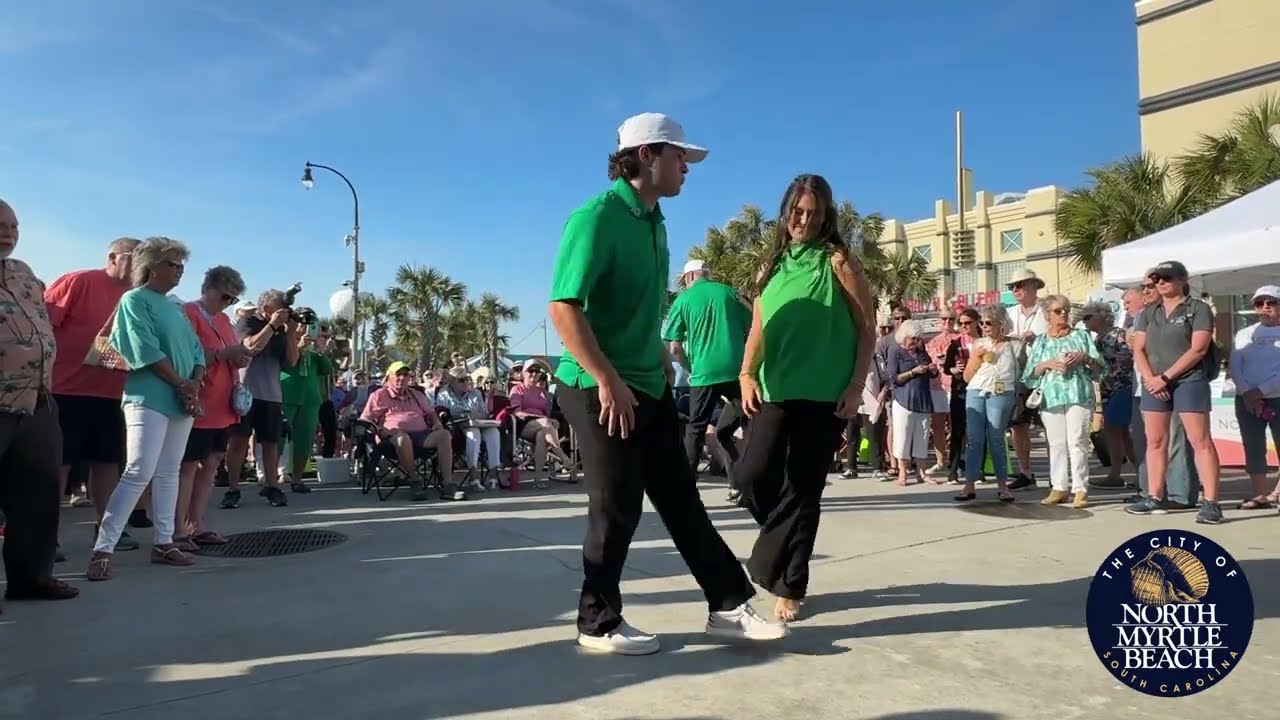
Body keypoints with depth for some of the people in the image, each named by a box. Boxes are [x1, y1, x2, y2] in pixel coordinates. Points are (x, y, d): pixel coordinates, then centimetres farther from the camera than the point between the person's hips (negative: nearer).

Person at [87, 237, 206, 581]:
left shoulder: (176, 306, 18)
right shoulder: (135, 300, -3)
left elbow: (196, 349, 13)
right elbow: (147, 350, -13)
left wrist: (195, 384, -5)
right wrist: (181, 384, -11)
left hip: (183, 400, 7)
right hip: (149, 398, -7)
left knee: (168, 473, 9)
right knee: (139, 473, -13)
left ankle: (164, 542, 15)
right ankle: (102, 549, -7)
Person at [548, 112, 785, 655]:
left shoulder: (654, 223, 12)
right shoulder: (597, 217, -15)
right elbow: (562, 308, -22)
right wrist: (609, 381, -23)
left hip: (650, 386, 8)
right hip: (600, 389, -8)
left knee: (681, 498, 11)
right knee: (617, 507, 1)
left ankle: (728, 607, 21)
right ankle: (598, 624, 19)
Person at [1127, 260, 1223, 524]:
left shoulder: (1198, 309, -1)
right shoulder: (1148, 313, 14)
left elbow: (1197, 349, -11)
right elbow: (1138, 349, 8)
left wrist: (1165, 377, -15)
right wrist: (1150, 378, -9)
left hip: (1189, 381, -5)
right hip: (1154, 384, 5)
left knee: (1200, 441, -7)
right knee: (1155, 441, 7)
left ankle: (1211, 503, -7)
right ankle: (1155, 498, 13)